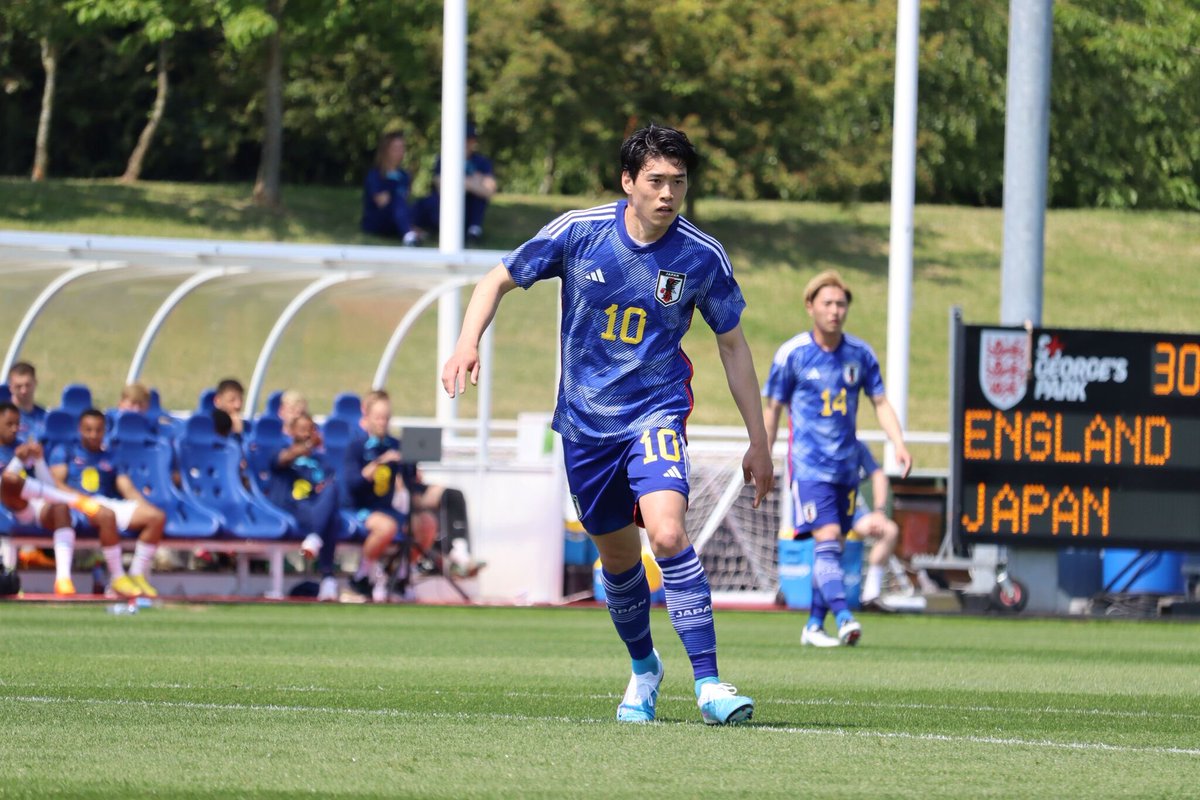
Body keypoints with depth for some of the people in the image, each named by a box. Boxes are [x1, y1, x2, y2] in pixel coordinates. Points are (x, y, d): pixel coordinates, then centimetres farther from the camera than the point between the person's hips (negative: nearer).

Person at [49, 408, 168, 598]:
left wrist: (146, 506, -5)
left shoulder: (111, 459, 29)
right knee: (106, 514, -41)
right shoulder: (64, 452, 19)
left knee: (157, 516, -19)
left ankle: (138, 574, -18)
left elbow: (128, 489, 16)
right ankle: (117, 578, -35)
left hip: (111, 503, 5)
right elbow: (57, 483, 3)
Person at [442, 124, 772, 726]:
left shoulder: (702, 257, -9)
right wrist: (468, 343, -17)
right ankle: (643, 669, 40)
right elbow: (498, 281, 3)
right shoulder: (578, 233, -10)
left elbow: (733, 345, 4)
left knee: (667, 534, -26)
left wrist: (758, 441, 6)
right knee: (618, 557, 13)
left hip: (656, 408, -2)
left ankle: (708, 683, -23)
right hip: (586, 420, 2)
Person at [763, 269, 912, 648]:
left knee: (832, 547, 7)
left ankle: (814, 626, 17)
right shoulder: (792, 354, -6)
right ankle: (843, 617, -30)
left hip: (846, 466, 5)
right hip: (809, 464, -5)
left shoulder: (861, 354, 4)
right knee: (826, 540, -18)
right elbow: (772, 409, 2)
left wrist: (899, 444, -5)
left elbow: (880, 403, 10)